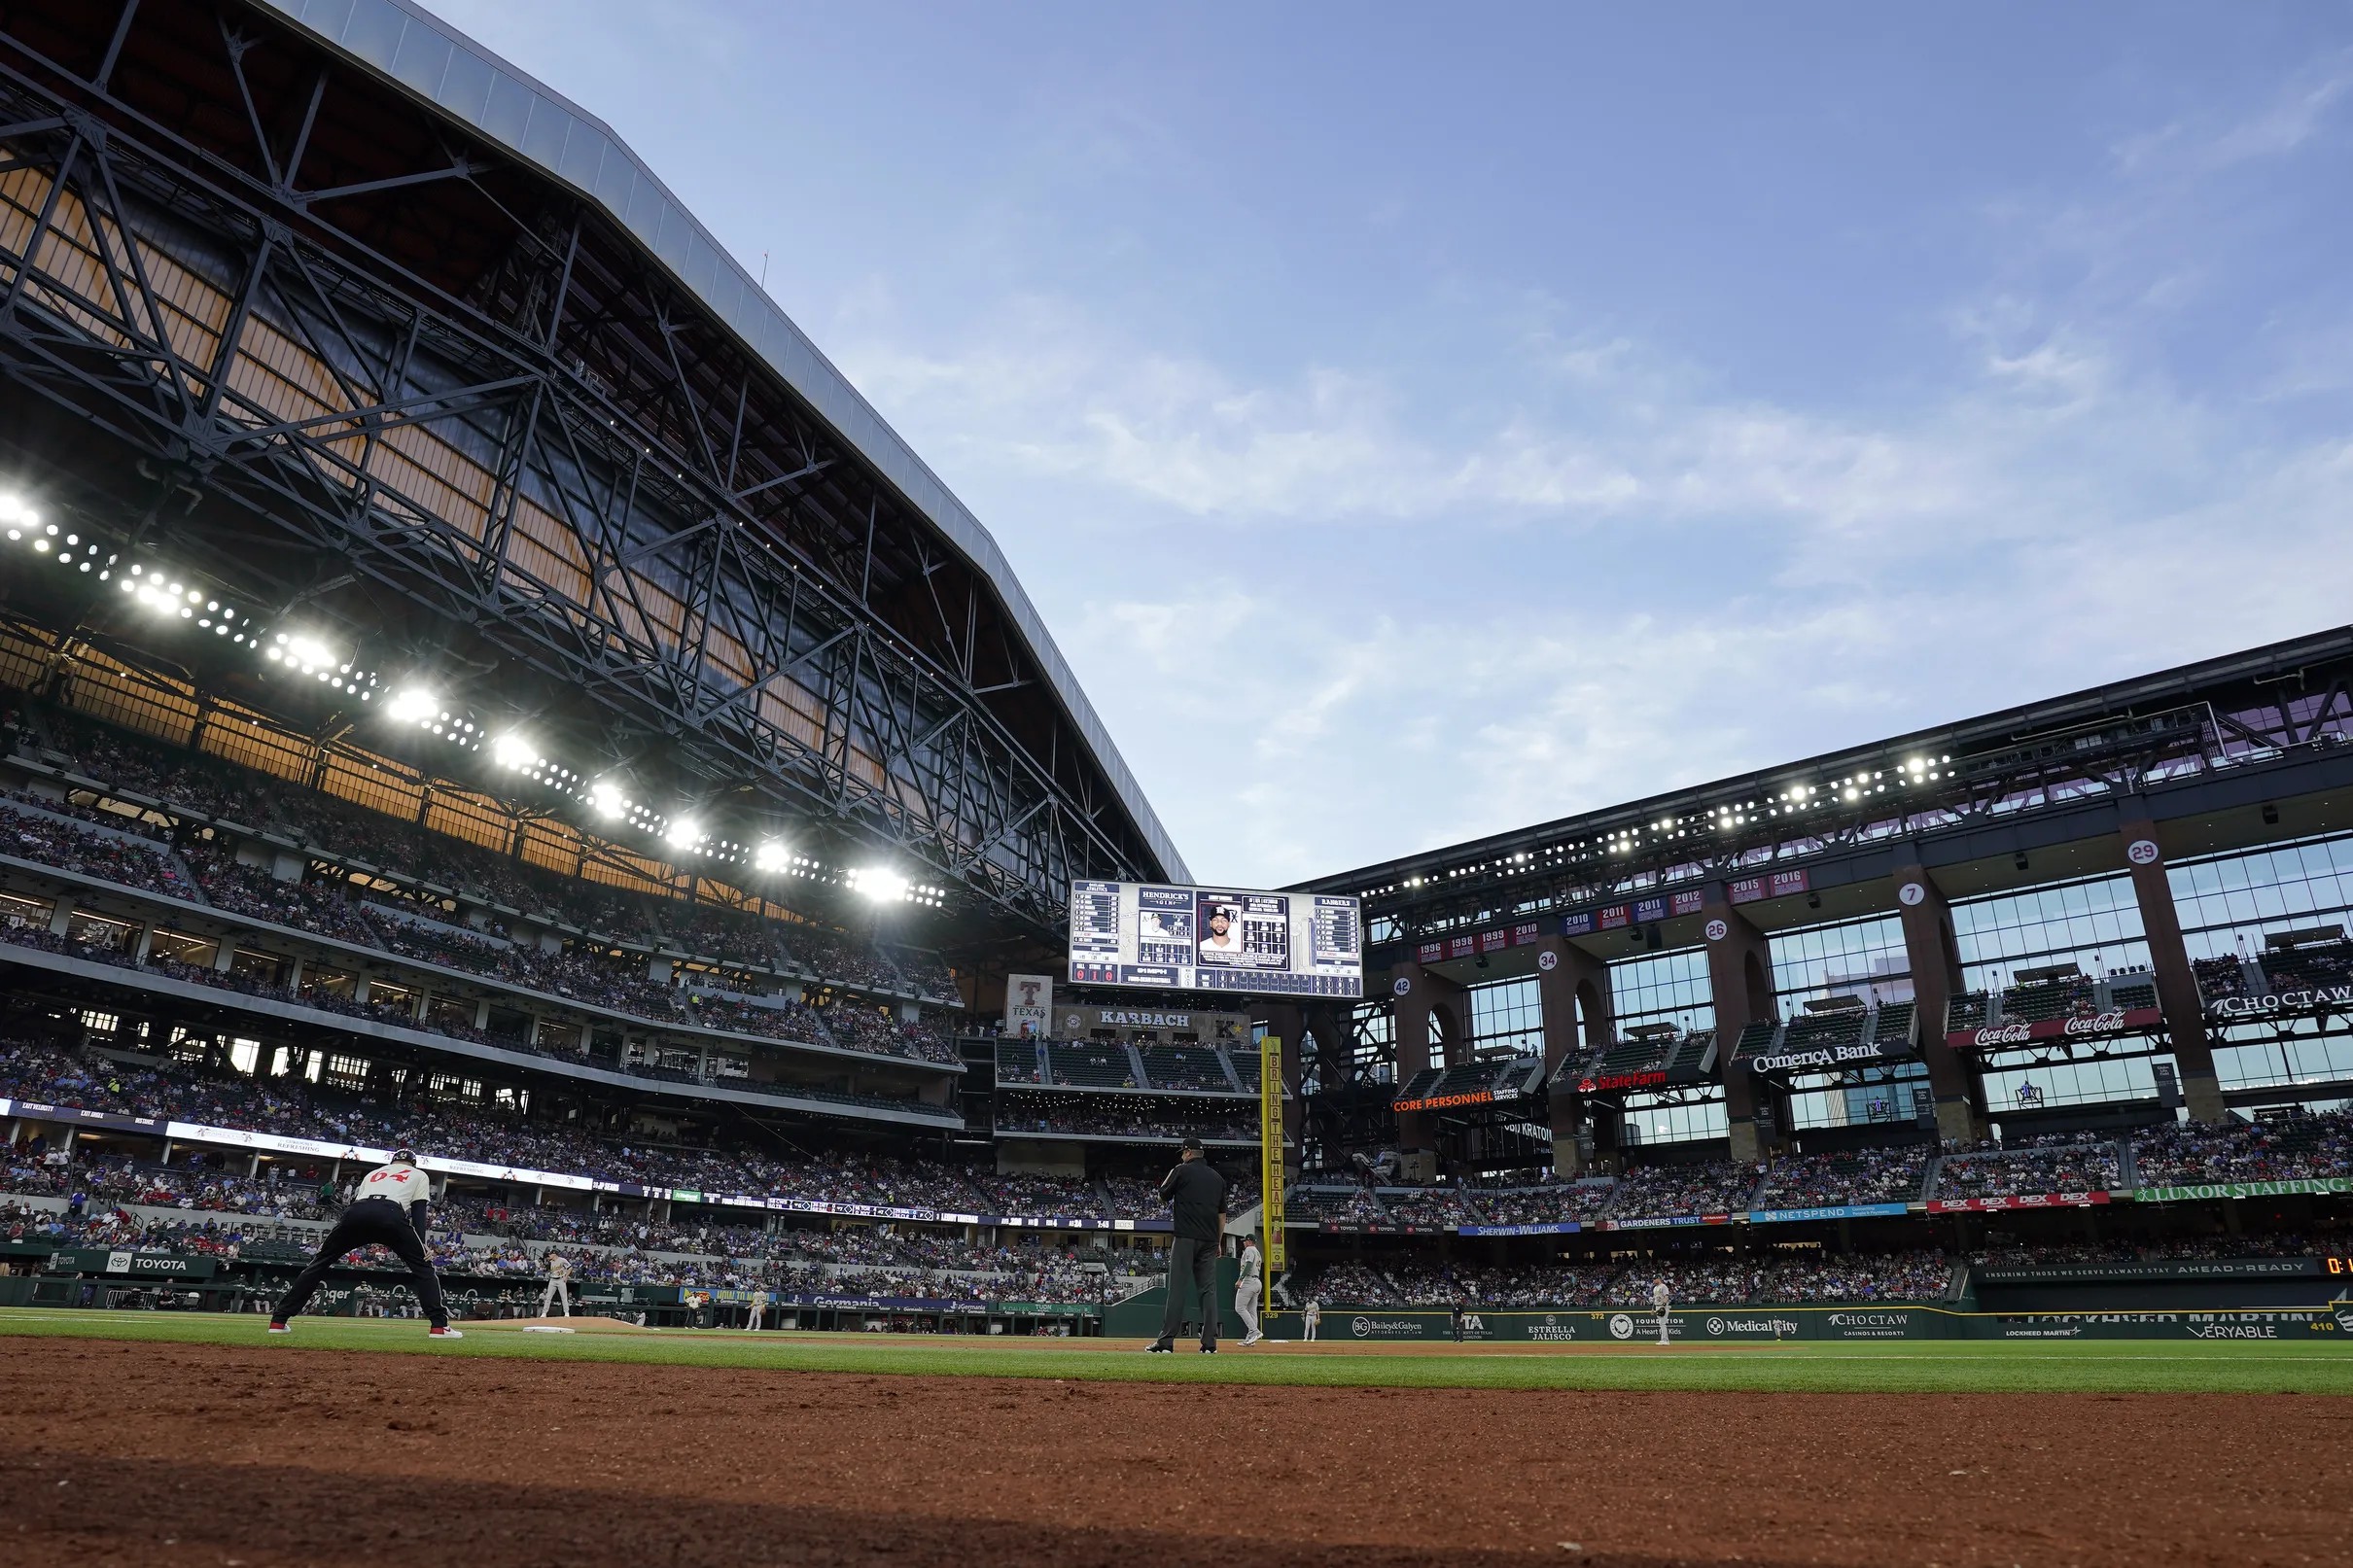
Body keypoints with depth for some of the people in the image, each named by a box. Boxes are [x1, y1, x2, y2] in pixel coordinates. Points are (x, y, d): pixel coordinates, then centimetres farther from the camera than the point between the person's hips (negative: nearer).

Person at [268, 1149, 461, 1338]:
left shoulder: (373, 1173, 41)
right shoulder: (418, 1175, 30)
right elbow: (418, 1210, 16)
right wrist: (421, 1246, 10)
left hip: (356, 1212, 3)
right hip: (391, 1214, -3)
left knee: (321, 1262, 21)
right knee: (422, 1267, 8)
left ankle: (279, 1320, 17)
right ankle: (439, 1326, -4)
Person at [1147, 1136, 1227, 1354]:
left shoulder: (1182, 1171, -1)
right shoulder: (1217, 1178, 15)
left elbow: (1164, 1194, 10)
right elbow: (1222, 1214, 15)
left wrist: (1172, 1173, 21)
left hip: (1186, 1238, -5)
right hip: (1209, 1241, 5)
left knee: (1178, 1288, -6)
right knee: (1208, 1290, 5)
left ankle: (1166, 1341, -8)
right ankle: (1210, 1343, 1)